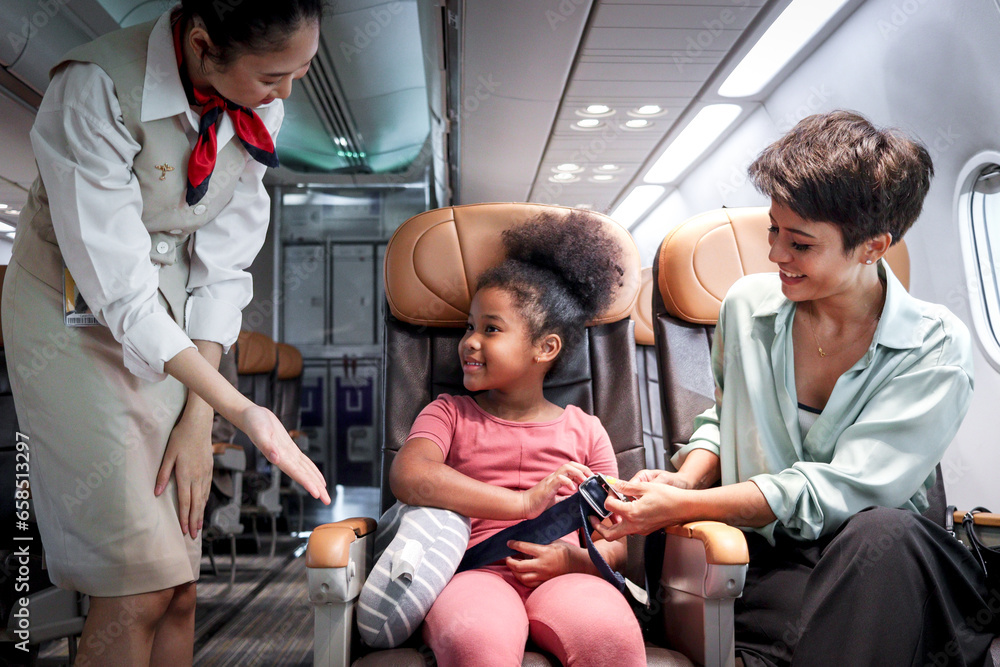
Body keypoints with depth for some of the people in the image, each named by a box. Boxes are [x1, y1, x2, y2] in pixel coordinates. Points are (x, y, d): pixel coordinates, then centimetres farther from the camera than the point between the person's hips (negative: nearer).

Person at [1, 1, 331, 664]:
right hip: (78, 311, -4)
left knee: (180, 586, 6)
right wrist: (241, 409, -31)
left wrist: (198, 418, -10)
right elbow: (121, 295, -24)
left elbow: (224, 263, -7)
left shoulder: (262, 99, -8)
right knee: (143, 583, -9)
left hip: (178, 330, 5)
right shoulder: (95, 91, -24)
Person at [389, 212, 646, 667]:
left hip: (562, 577, 2)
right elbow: (408, 477, -9)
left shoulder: (584, 430, 18)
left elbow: (614, 543, 15)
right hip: (475, 570, -1)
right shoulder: (449, 413, 15)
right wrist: (524, 502, -15)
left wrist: (570, 557, -10)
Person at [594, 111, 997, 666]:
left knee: (884, 532, -36)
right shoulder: (747, 305, 3)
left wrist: (682, 507, -18)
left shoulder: (937, 349, -7)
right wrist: (687, 479, -5)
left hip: (885, 560, 0)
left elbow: (841, 489, -16)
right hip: (767, 562, 0)